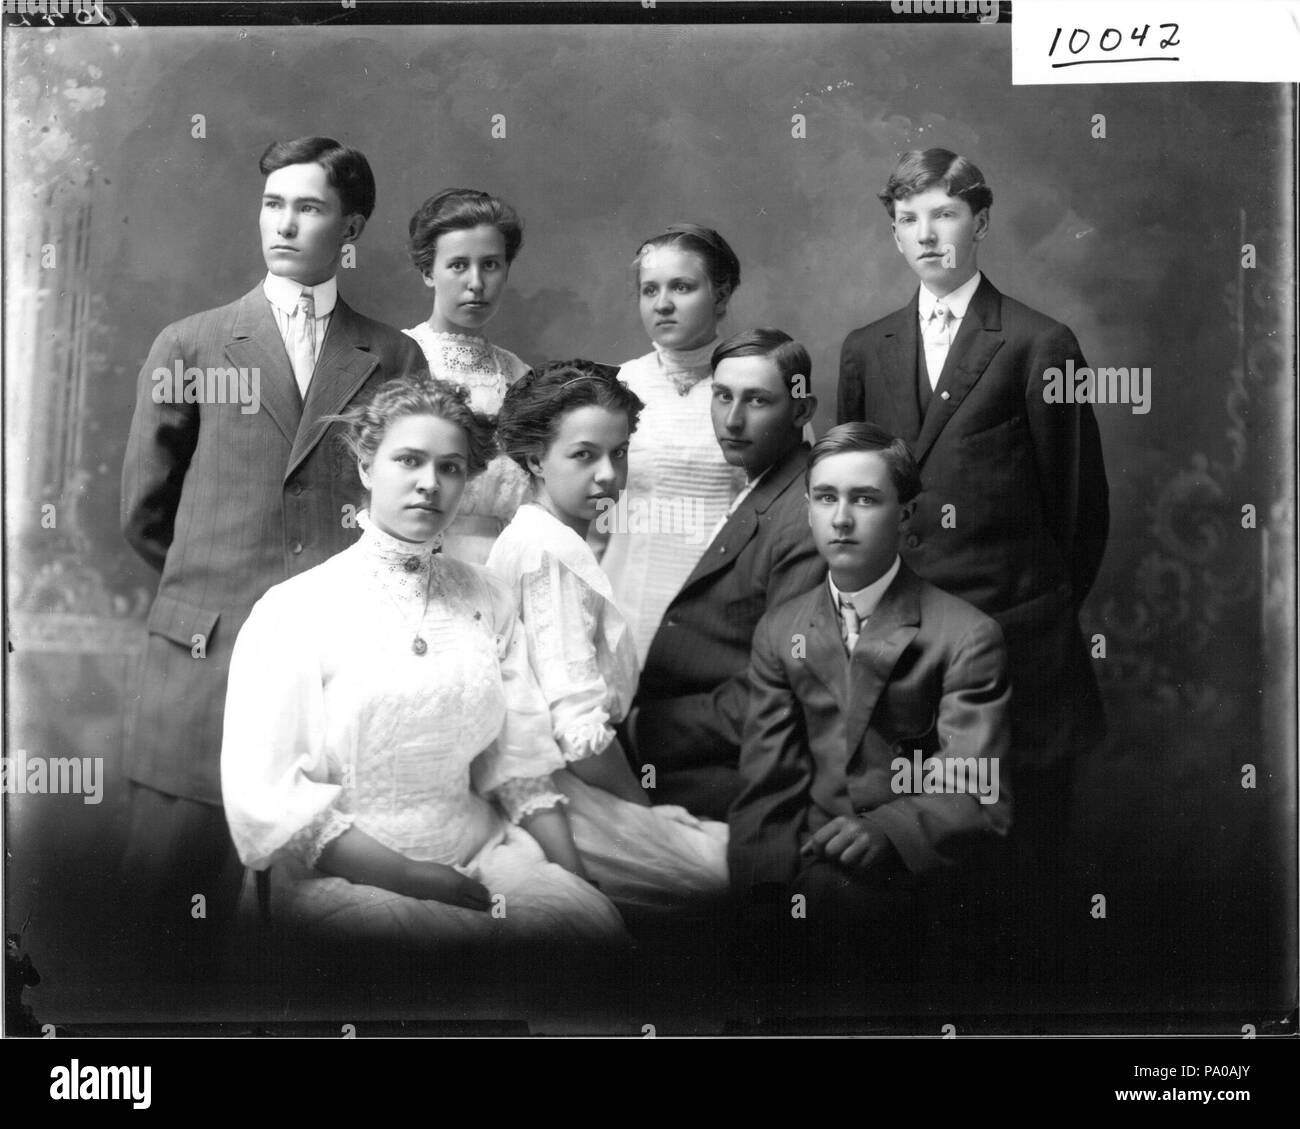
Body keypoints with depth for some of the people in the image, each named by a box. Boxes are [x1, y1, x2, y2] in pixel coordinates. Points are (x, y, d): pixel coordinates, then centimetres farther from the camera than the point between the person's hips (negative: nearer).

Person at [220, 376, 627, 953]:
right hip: (350, 877, -4)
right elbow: (265, 797, -10)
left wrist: (577, 875, -6)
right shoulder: (293, 609, -4)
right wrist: (410, 877, -16)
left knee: (593, 917, -19)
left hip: (482, 851, 4)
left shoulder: (487, 599, 9)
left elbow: (520, 761, 8)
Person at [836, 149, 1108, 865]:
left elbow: (1077, 496, 2)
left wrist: (1052, 608, 7)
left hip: (1011, 630, -3)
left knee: (1019, 849, 3)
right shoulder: (864, 351, 12)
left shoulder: (1039, 345, -2)